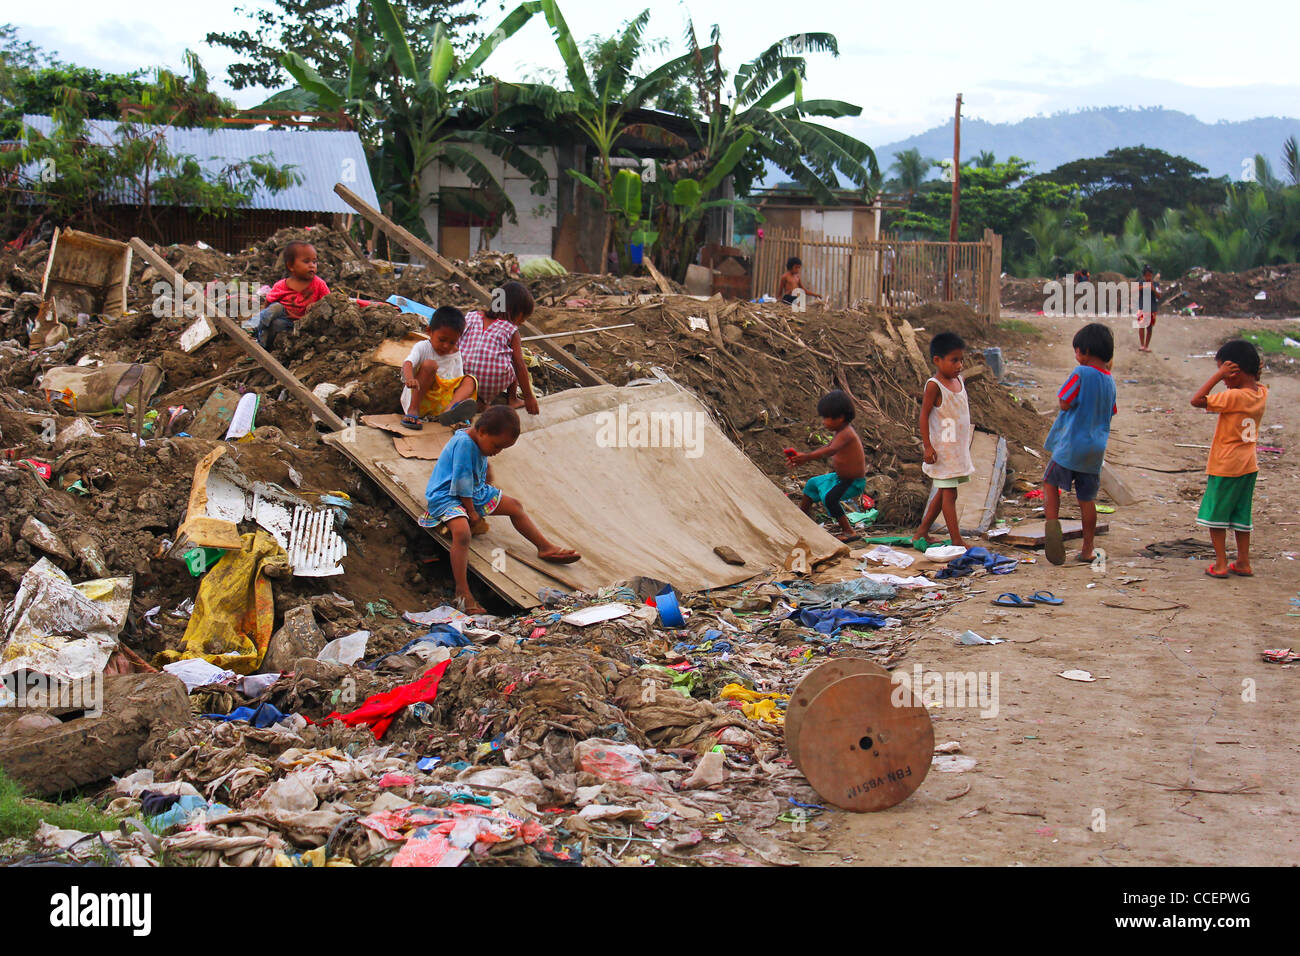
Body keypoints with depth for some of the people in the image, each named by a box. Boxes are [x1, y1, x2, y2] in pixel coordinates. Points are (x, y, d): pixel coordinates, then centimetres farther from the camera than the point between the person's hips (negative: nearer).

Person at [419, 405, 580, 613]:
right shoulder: (464, 443, -27)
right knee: (462, 532, -36)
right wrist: (471, 512, -17)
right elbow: (462, 482, -23)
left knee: (514, 506, 12)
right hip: (446, 497, -10)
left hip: (475, 493, 10)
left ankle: (545, 548, 25)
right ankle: (462, 592, -37)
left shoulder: (480, 441, 2)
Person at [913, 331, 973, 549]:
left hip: (959, 447, 8)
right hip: (942, 449, -8)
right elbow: (924, 416, -15)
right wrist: (927, 446, -19)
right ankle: (956, 540, -4)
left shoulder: (959, 380, 8)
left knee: (943, 492, 13)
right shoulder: (934, 385, -15)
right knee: (949, 493, -6)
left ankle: (922, 533, 23)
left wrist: (968, 432, 21)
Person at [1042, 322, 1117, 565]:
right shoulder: (1110, 381, 8)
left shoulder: (1081, 373, -13)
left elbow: (1064, 403, -13)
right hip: (1096, 448, 6)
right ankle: (1087, 549, 15)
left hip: (1071, 444, -6)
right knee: (1087, 498, 12)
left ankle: (1052, 522, -11)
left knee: (1051, 483, 12)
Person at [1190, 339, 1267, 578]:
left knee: (1214, 514, 5)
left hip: (1225, 467, -7)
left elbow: (1197, 400, -25)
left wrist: (1219, 374, -24)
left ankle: (1221, 564, 5)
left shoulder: (1234, 397, -24)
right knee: (1241, 515, 15)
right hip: (1249, 466, 7)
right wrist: (1254, 370, 3)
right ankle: (1243, 563, 20)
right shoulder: (1261, 394, -1)